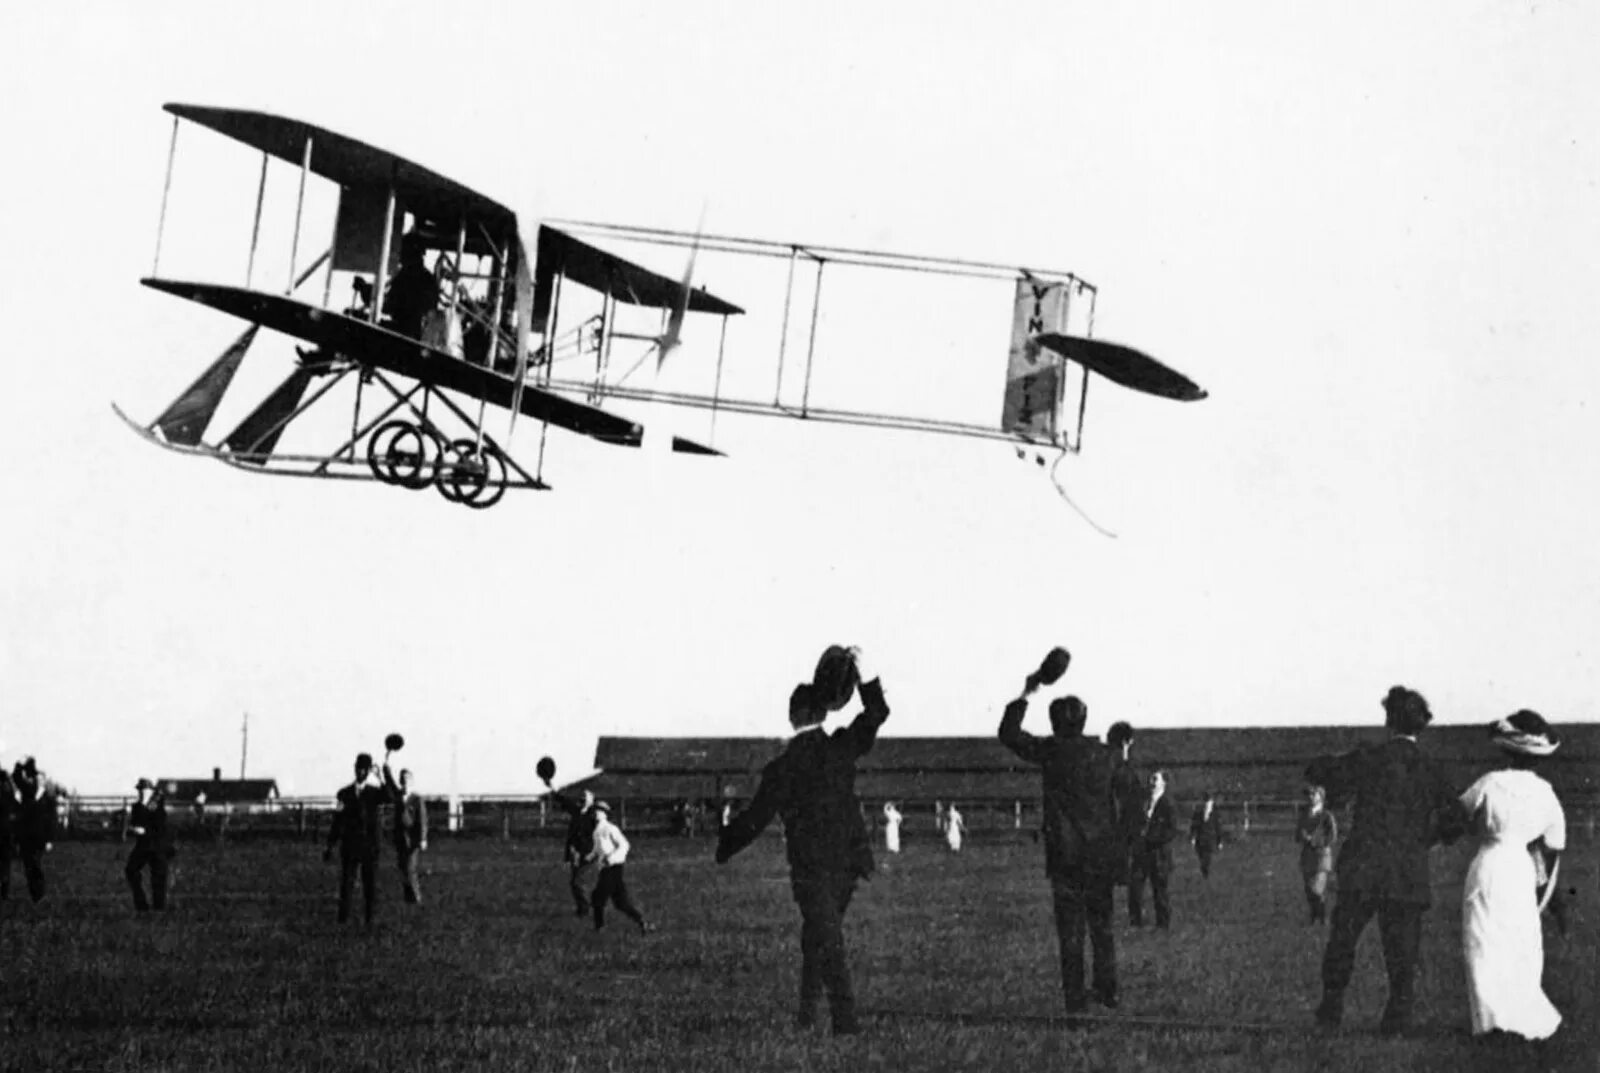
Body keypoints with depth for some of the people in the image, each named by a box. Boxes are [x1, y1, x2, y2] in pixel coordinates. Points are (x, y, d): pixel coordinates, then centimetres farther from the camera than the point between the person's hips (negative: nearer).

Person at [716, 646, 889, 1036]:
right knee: (820, 936, 19)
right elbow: (877, 712, 12)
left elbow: (755, 819, -6)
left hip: (811, 868, -4)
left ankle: (846, 1019, -12)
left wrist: (724, 849, 9)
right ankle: (807, 1011, 22)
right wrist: (863, 670, 10)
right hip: (849, 861, 4)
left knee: (828, 943, -4)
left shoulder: (782, 768, -11)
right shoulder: (842, 747, -3)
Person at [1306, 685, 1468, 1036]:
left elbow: (1316, 771, 4)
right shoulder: (1430, 771, 2)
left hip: (1362, 872, -2)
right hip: (1409, 876, 2)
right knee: (1402, 955, 7)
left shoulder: (1369, 759, -4)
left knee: (1342, 942, 12)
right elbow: (1457, 820, 1)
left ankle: (1331, 1011, 11)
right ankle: (1397, 1021, 2)